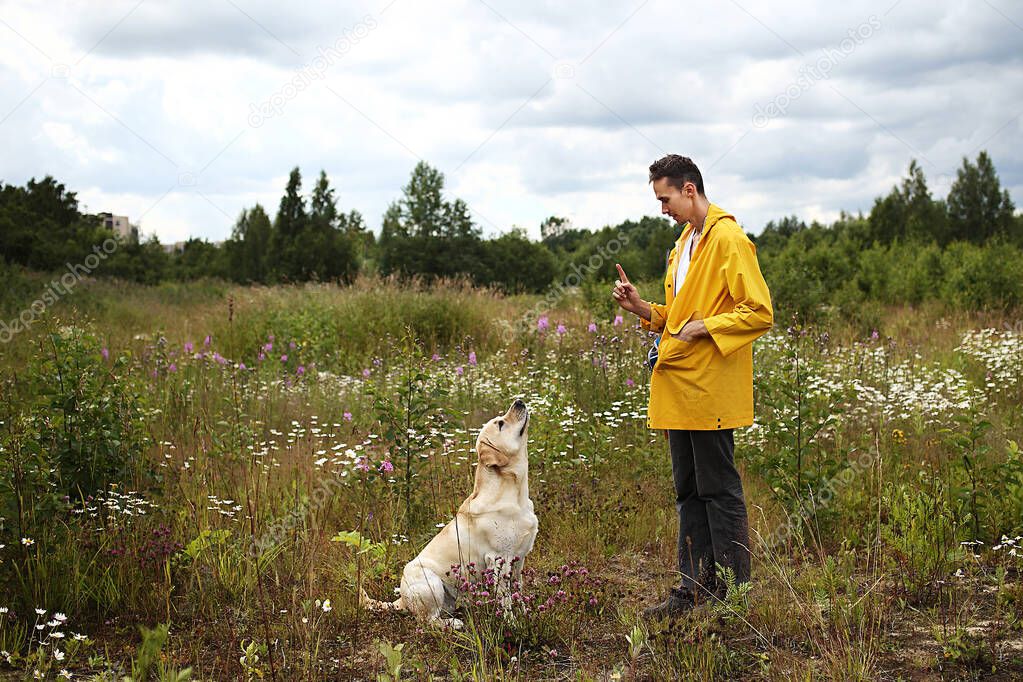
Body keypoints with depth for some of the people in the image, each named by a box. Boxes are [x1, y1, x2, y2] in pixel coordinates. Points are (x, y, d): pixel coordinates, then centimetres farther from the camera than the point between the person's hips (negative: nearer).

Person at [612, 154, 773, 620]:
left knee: (719, 491, -4)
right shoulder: (684, 243, 19)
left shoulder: (729, 239, -11)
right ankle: (694, 589, 20)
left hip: (710, 390, -10)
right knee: (689, 493, 13)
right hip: (677, 389, 10)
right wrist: (642, 308, 8)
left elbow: (760, 313, -17)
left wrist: (703, 327, -19)